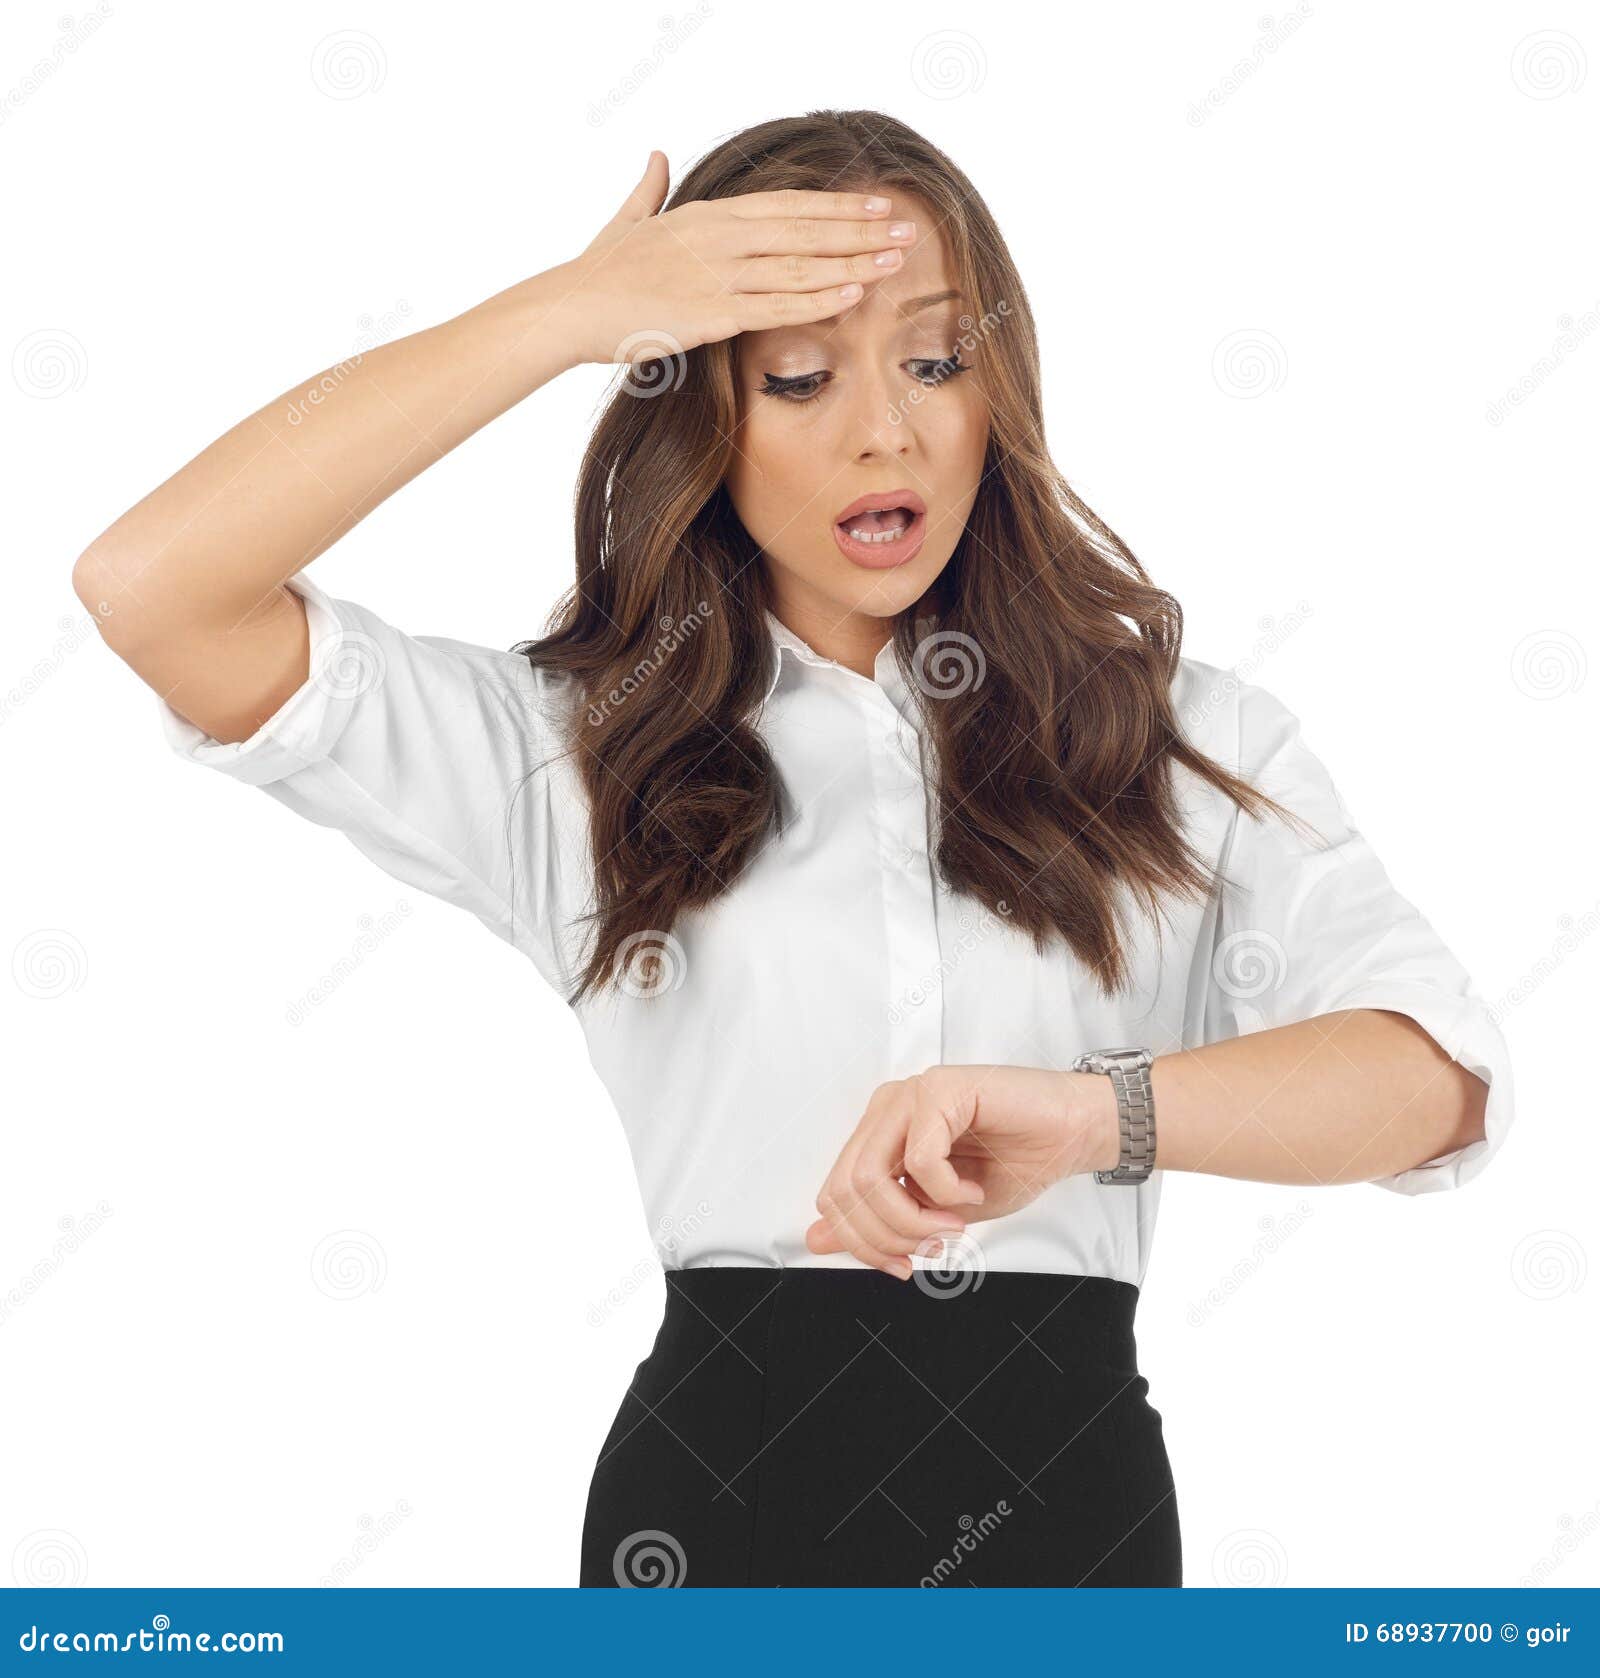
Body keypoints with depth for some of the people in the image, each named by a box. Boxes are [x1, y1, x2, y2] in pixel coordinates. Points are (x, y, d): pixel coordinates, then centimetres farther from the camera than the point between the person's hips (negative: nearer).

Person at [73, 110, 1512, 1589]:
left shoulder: (1183, 738, 3)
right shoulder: (576, 751, 2)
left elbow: (1440, 1075, -12)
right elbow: (150, 587, -10)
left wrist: (1095, 1110, -32)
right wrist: (566, 314, -12)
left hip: (1071, 1500, 1)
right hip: (721, 1485, 0)